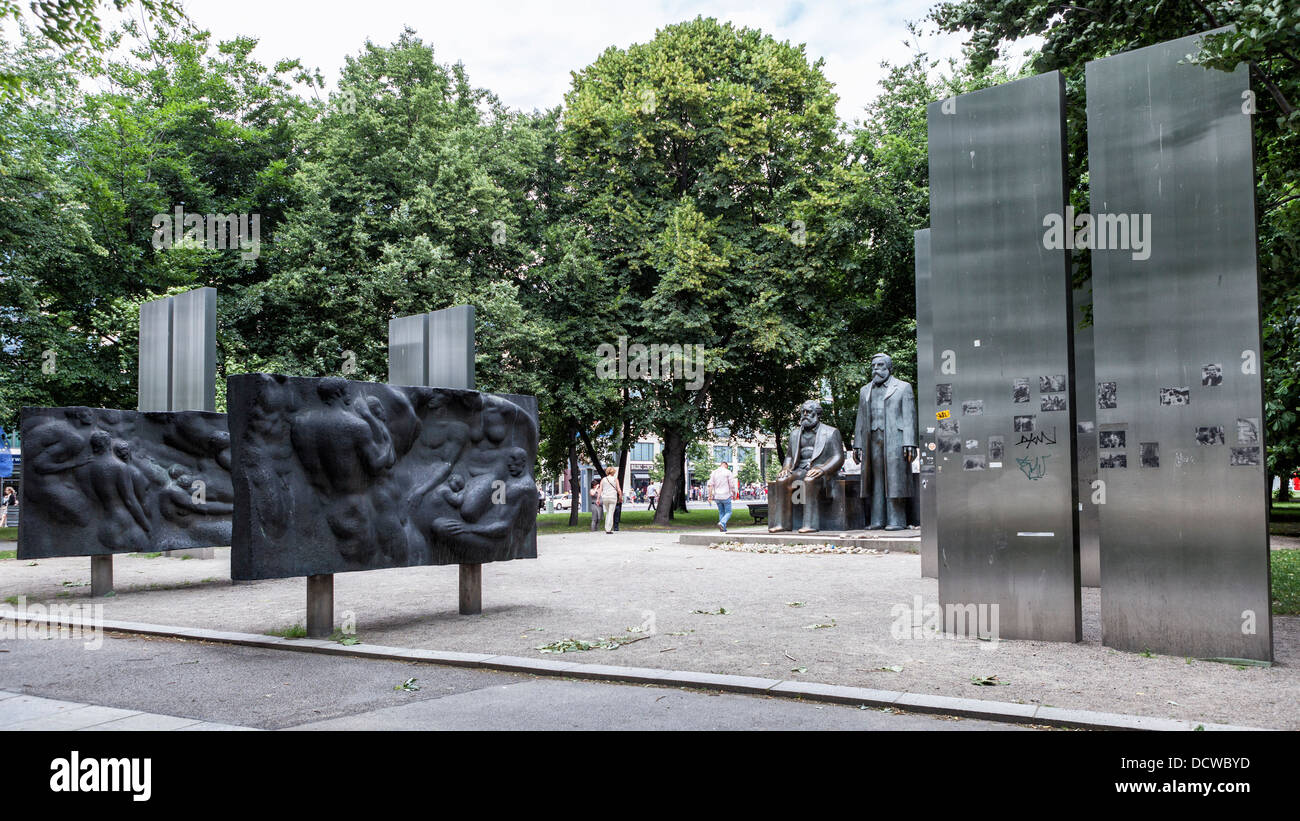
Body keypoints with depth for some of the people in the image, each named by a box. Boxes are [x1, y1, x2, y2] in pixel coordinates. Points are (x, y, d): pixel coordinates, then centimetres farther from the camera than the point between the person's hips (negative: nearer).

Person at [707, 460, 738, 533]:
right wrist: (734, 494, 6)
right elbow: (732, 485, -7)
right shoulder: (728, 472, -6)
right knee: (728, 512, 6)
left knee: (721, 513, 16)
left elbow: (710, 485, -1)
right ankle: (721, 523, -20)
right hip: (726, 496, -4)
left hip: (717, 497, 4)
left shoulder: (714, 473, 6)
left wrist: (710, 496, -2)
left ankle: (723, 529, 14)